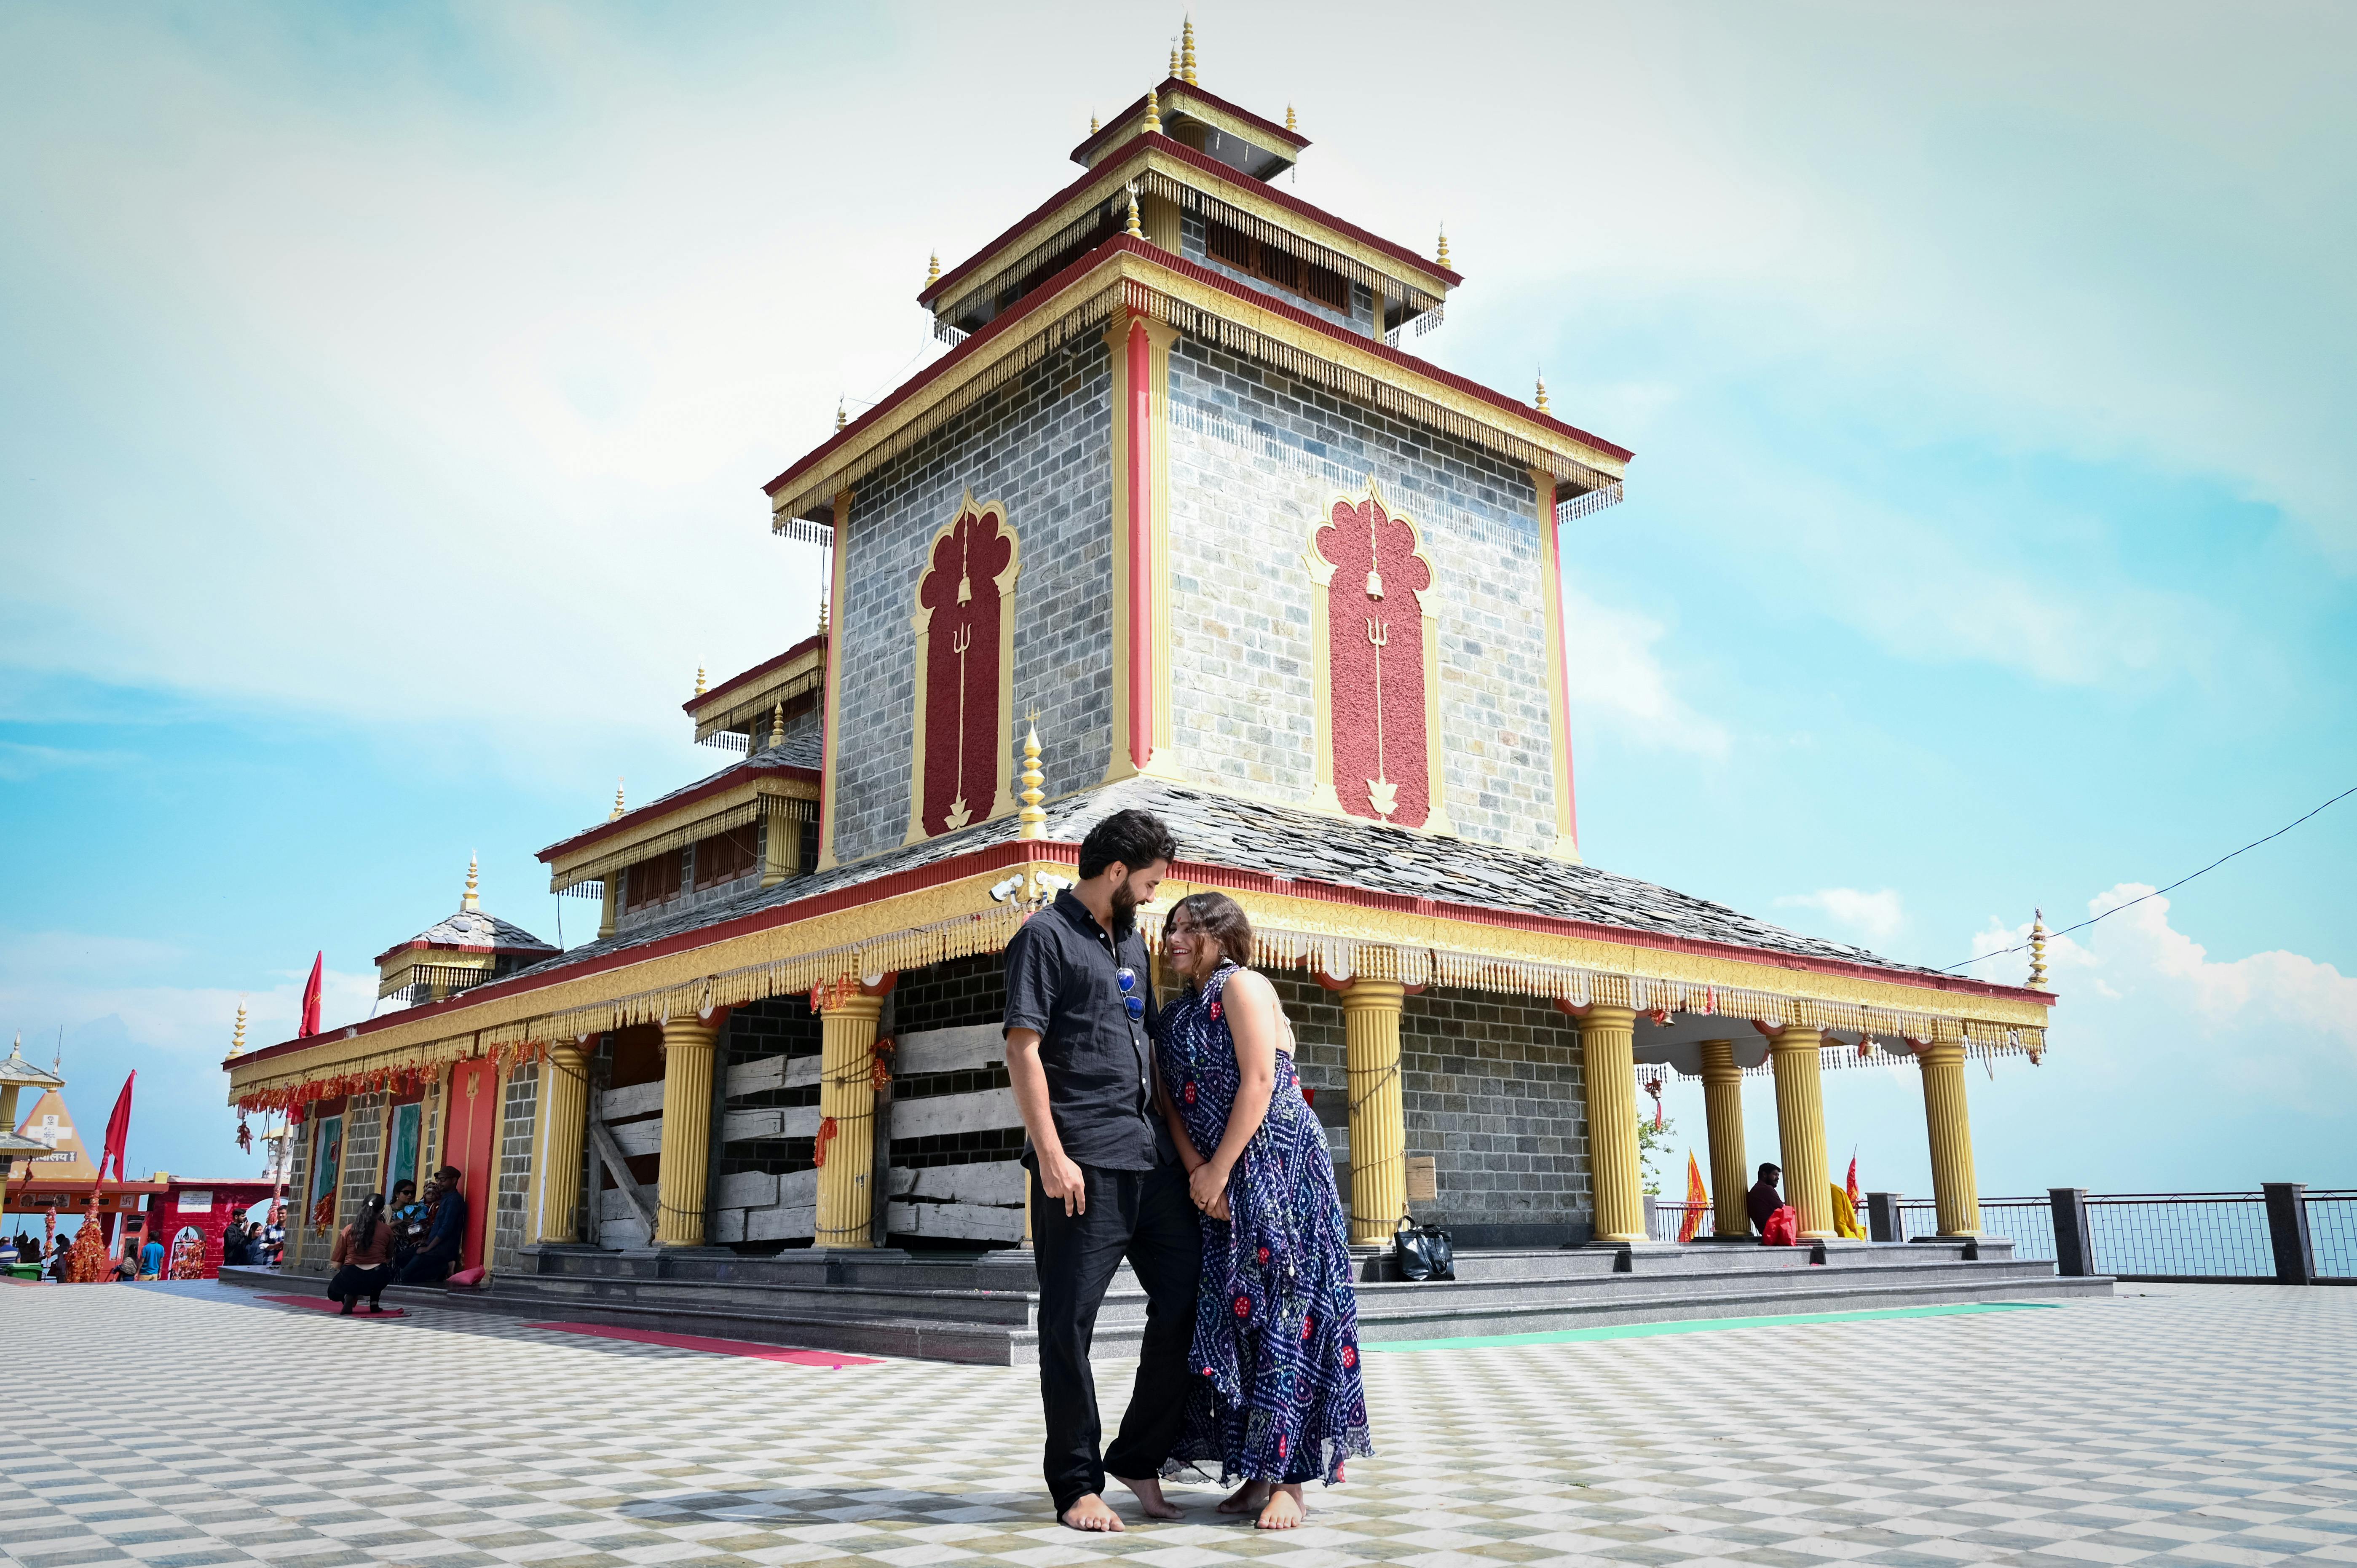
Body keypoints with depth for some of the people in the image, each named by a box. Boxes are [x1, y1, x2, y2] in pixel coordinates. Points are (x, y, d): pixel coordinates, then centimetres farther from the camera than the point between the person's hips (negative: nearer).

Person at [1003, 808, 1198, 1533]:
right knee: (1071, 1322, 0)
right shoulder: (1046, 936, -4)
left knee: (1187, 1302, 8)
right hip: (1085, 1162, -8)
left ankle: (1139, 1458, 22)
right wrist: (1051, 1154, -18)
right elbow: (1023, 1050, -11)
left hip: (1153, 1155, 8)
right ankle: (1076, 1484, 12)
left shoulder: (1133, 943, 20)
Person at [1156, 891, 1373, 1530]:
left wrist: (1219, 1170, -15)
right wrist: (1197, 1172, -9)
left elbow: (1259, 1083, -14)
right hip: (1216, 1181, 7)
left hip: (1278, 1168, -7)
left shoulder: (1243, 986, -6)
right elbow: (1172, 1101, 7)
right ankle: (1255, 1474, 14)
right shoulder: (1177, 1014, 15)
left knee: (1281, 1315, -6)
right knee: (1230, 1319, 6)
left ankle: (1287, 1479, -2)